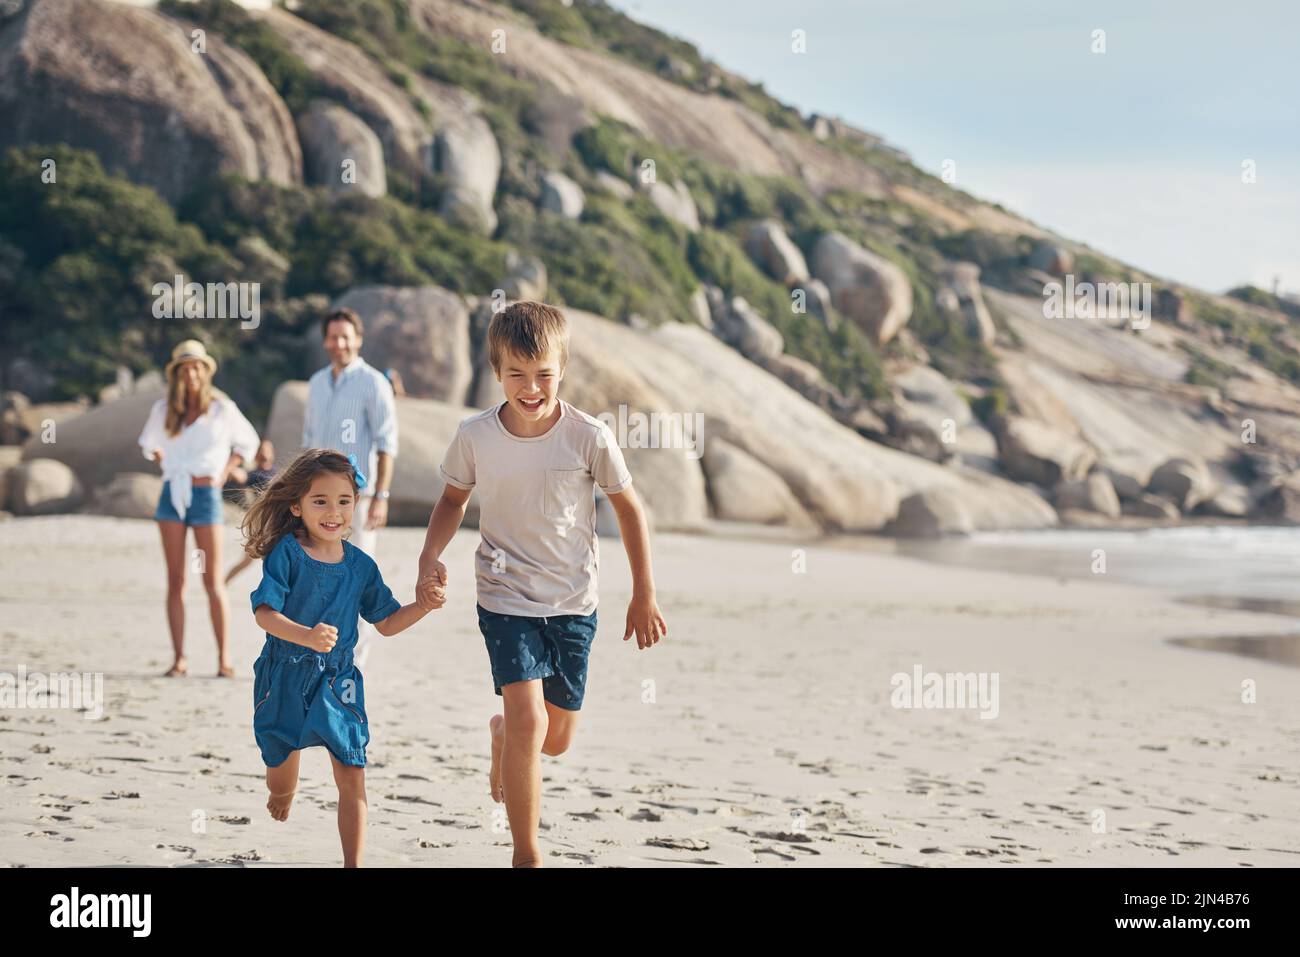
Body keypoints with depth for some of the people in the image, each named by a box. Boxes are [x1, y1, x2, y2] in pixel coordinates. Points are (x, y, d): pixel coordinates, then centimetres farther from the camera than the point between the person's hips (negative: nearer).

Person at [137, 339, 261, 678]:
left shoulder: (222, 408, -2)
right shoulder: (164, 409, 5)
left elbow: (248, 441, 12)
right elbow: (148, 445, 22)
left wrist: (224, 474, 2)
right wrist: (170, 467, 9)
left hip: (206, 497, -2)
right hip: (172, 496, 3)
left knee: (213, 581, -3)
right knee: (175, 581, 1)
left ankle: (224, 658, 0)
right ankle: (179, 659, 2)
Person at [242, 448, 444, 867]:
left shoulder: (360, 565, 3)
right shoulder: (286, 554, -11)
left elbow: (386, 623, 11)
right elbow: (264, 613, -20)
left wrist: (422, 606, -7)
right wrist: (306, 636, -37)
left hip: (338, 679, 3)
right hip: (287, 677, -3)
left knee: (352, 776, -5)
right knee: (281, 780, 8)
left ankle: (354, 864, 1)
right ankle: (282, 798, 46)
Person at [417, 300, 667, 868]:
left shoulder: (589, 437, -12)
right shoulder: (476, 437, -9)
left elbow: (628, 508, 2)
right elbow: (453, 500, 10)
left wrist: (644, 596, 5)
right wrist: (430, 556, -7)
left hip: (572, 605, 1)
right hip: (506, 600, -1)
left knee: (556, 740, 11)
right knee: (529, 721, -18)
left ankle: (501, 734, 49)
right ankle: (527, 856, -6)